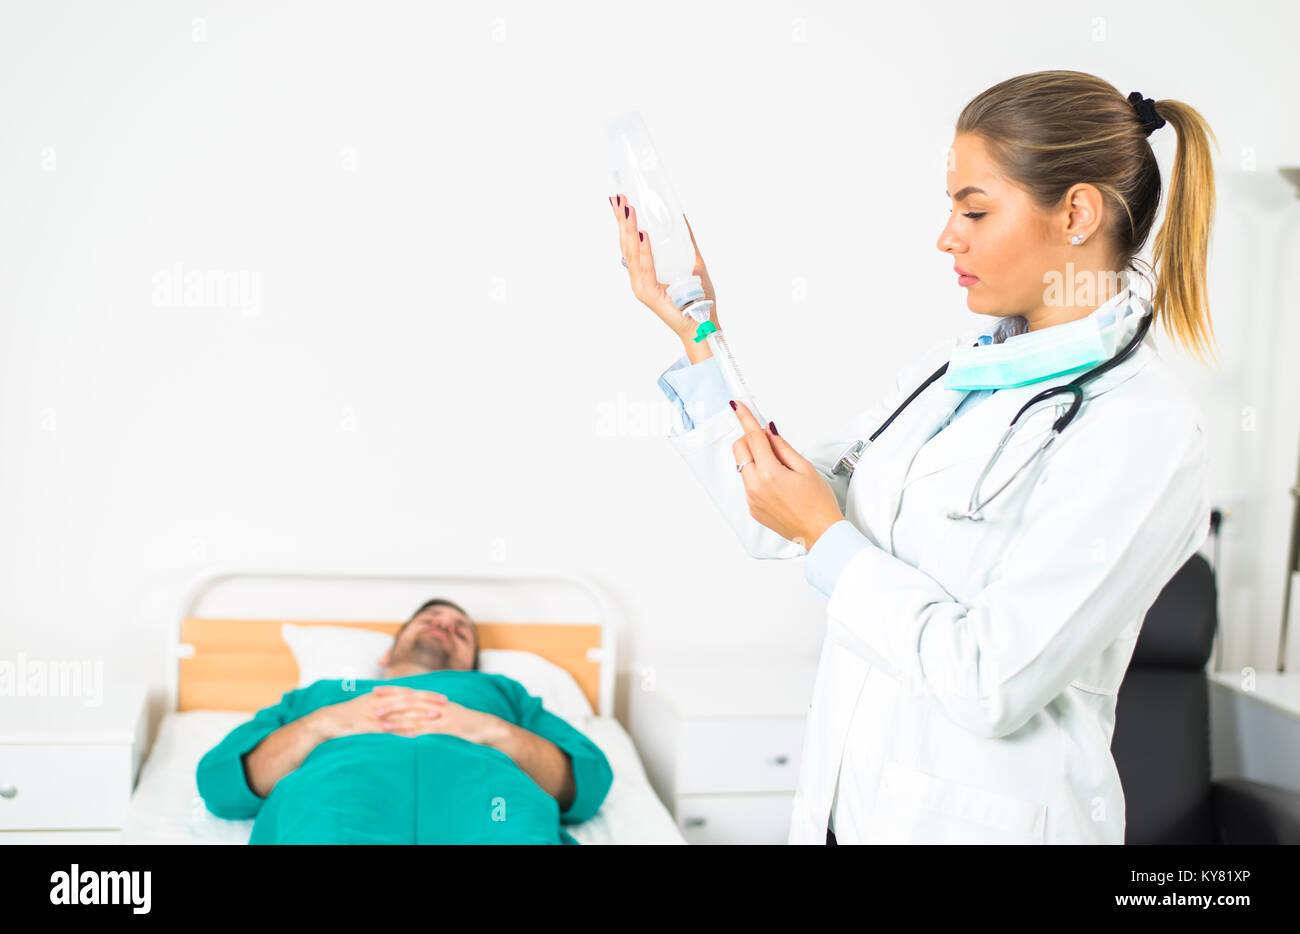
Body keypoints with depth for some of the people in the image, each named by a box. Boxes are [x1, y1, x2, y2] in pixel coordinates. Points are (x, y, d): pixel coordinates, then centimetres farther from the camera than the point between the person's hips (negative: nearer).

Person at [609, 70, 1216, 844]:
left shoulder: (1146, 435, -19)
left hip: (984, 817, -7)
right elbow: (778, 521, 8)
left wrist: (827, 537, -17)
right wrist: (695, 328, 4)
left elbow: (993, 685, -24)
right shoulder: (952, 370, 4)